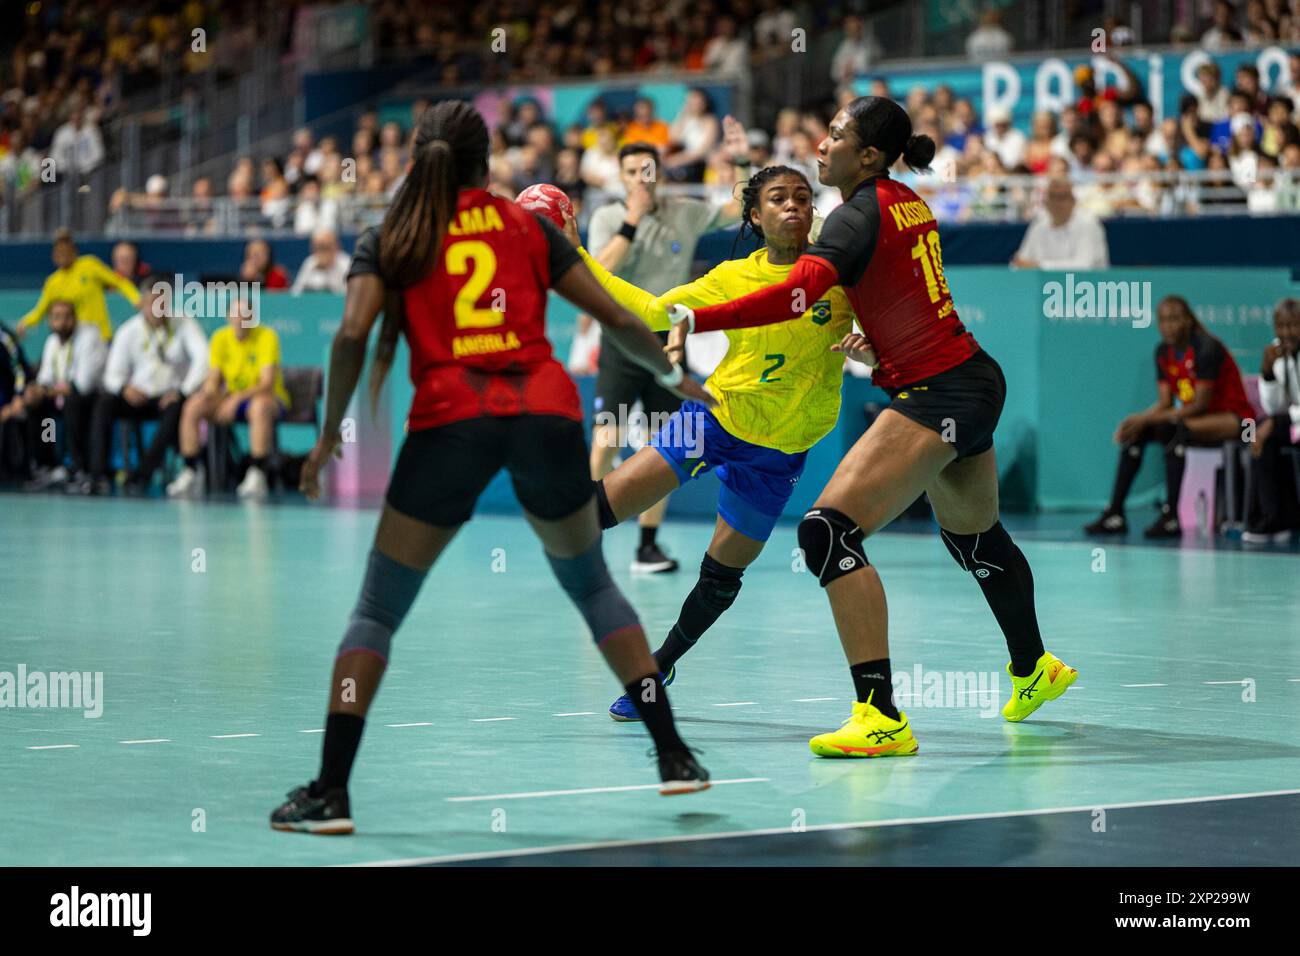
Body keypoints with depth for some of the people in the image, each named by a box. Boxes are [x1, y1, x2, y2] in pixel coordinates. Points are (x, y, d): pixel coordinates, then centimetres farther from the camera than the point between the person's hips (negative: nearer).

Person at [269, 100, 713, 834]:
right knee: (592, 585, 22)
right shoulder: (528, 225, 17)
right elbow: (616, 318, 16)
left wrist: (331, 432, 7)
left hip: (450, 421, -2)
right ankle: (674, 753, 17)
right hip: (547, 412, 2)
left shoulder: (391, 238, 12)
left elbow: (354, 334, -3)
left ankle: (330, 791, -1)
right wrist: (675, 376, 32)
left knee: (379, 608, 8)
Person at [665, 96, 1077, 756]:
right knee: (974, 537, 31)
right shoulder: (909, 205, 10)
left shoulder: (861, 214, -15)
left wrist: (694, 319, -34)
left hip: (936, 397, -10)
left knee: (828, 531, -19)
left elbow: (796, 294, -31)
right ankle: (1035, 669, 53)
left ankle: (881, 716, -25)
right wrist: (878, 342, 15)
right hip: (975, 380, 10)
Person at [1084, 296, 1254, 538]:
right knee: (1136, 432, -9)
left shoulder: (1207, 348, -20)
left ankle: (1171, 517, -36)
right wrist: (1139, 420, -21)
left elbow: (1200, 405, -24)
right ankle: (1115, 514, -13)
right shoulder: (1164, 352, 3)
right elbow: (1165, 404, 2)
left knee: (1178, 429, -35)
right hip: (1194, 418, 8)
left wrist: (1147, 419, -27)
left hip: (1232, 418, -8)